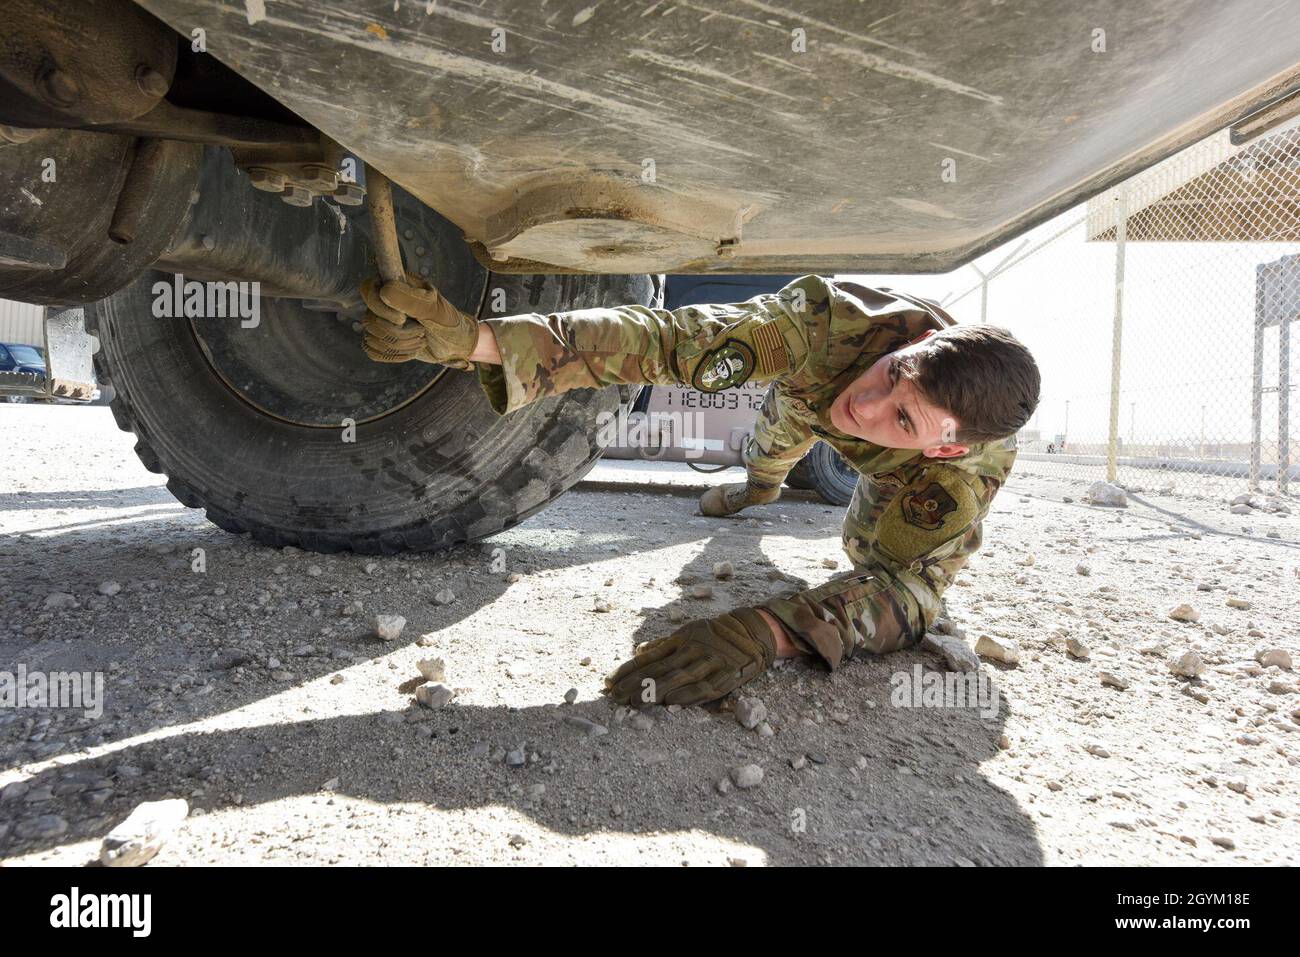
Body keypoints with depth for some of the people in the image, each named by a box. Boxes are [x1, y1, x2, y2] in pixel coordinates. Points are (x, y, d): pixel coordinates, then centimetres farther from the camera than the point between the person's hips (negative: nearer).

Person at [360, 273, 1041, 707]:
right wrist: (475, 339, -66)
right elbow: (667, 340, -55)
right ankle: (761, 482, 54)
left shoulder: (975, 460, -45)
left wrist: (769, 632, -71)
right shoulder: (833, 319, -47)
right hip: (821, 371, 2)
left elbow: (909, 583, -52)